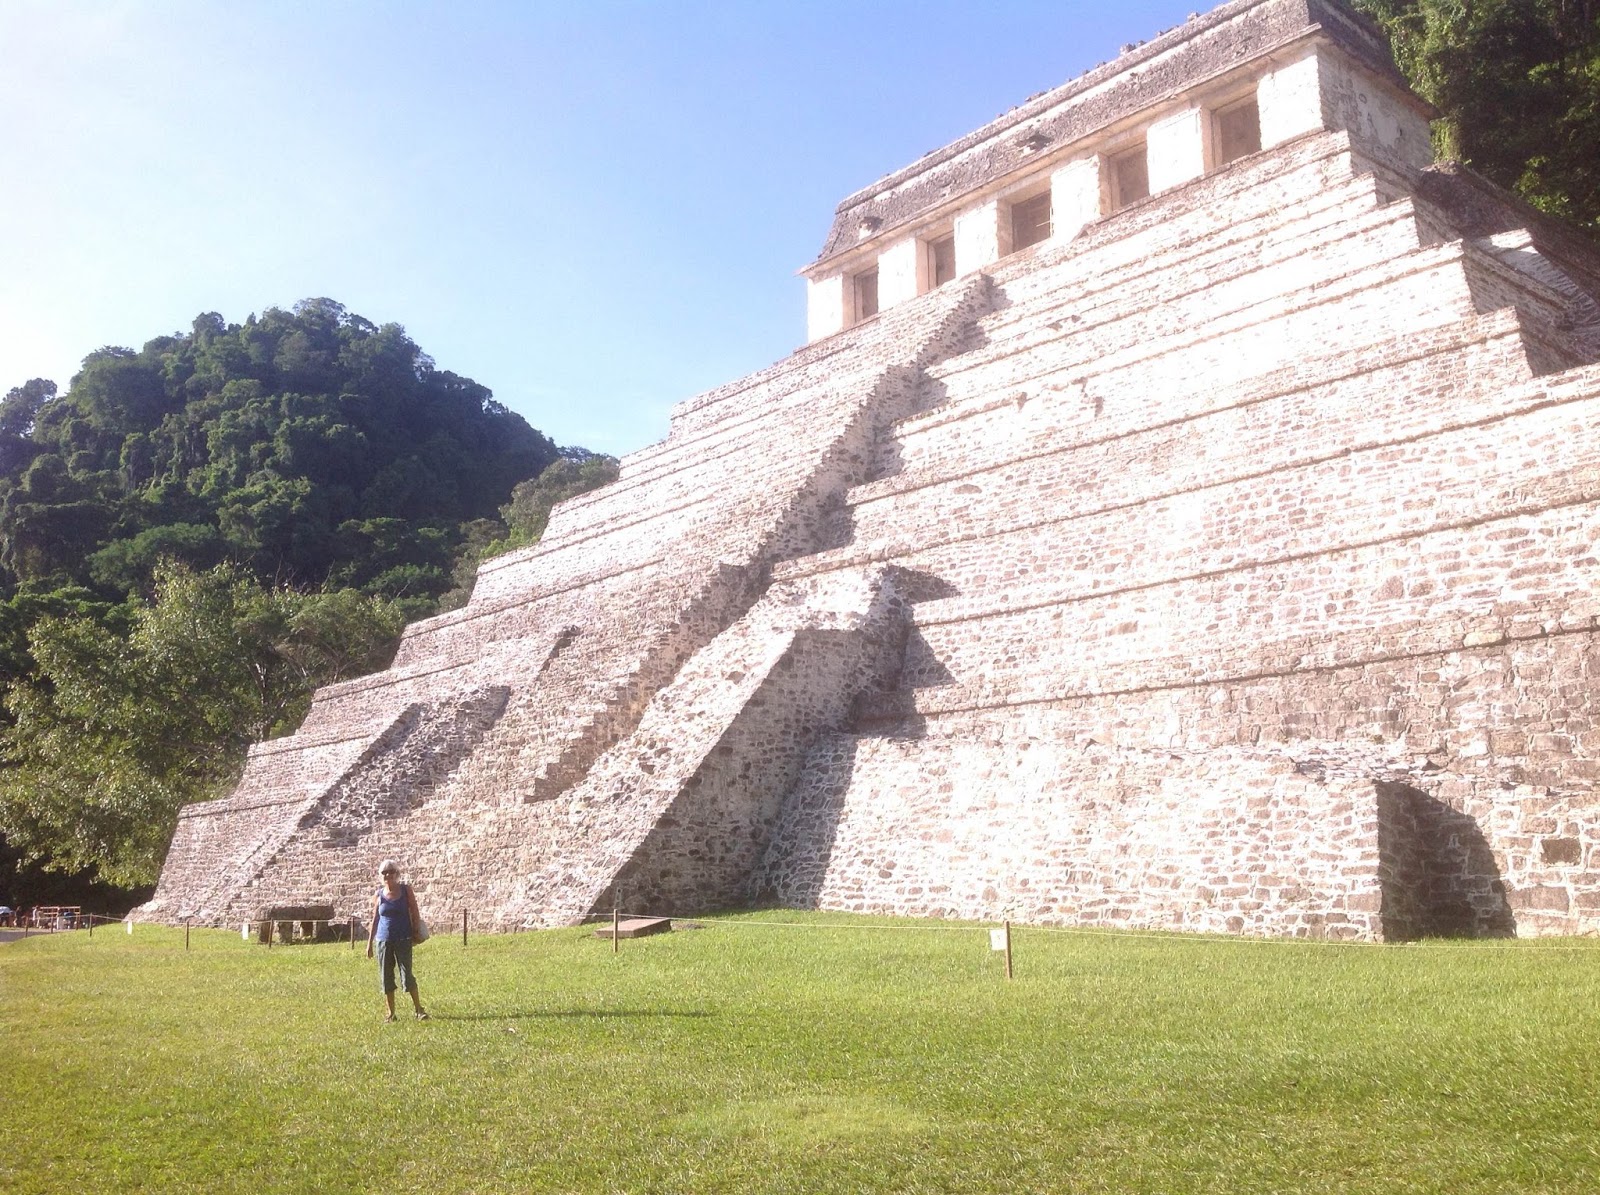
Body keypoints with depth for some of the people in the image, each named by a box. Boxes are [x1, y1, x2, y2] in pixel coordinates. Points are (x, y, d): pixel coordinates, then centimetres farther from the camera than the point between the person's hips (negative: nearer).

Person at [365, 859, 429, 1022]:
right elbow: (375, 919, 10)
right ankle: (391, 1013, 13)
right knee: (386, 977, 4)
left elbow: (415, 913, 3)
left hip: (403, 939, -2)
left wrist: (416, 932, -5)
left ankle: (419, 1010, 2)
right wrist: (370, 943, 10)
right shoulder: (379, 894, 5)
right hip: (383, 940, 2)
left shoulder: (406, 890, 0)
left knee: (407, 974, -5)